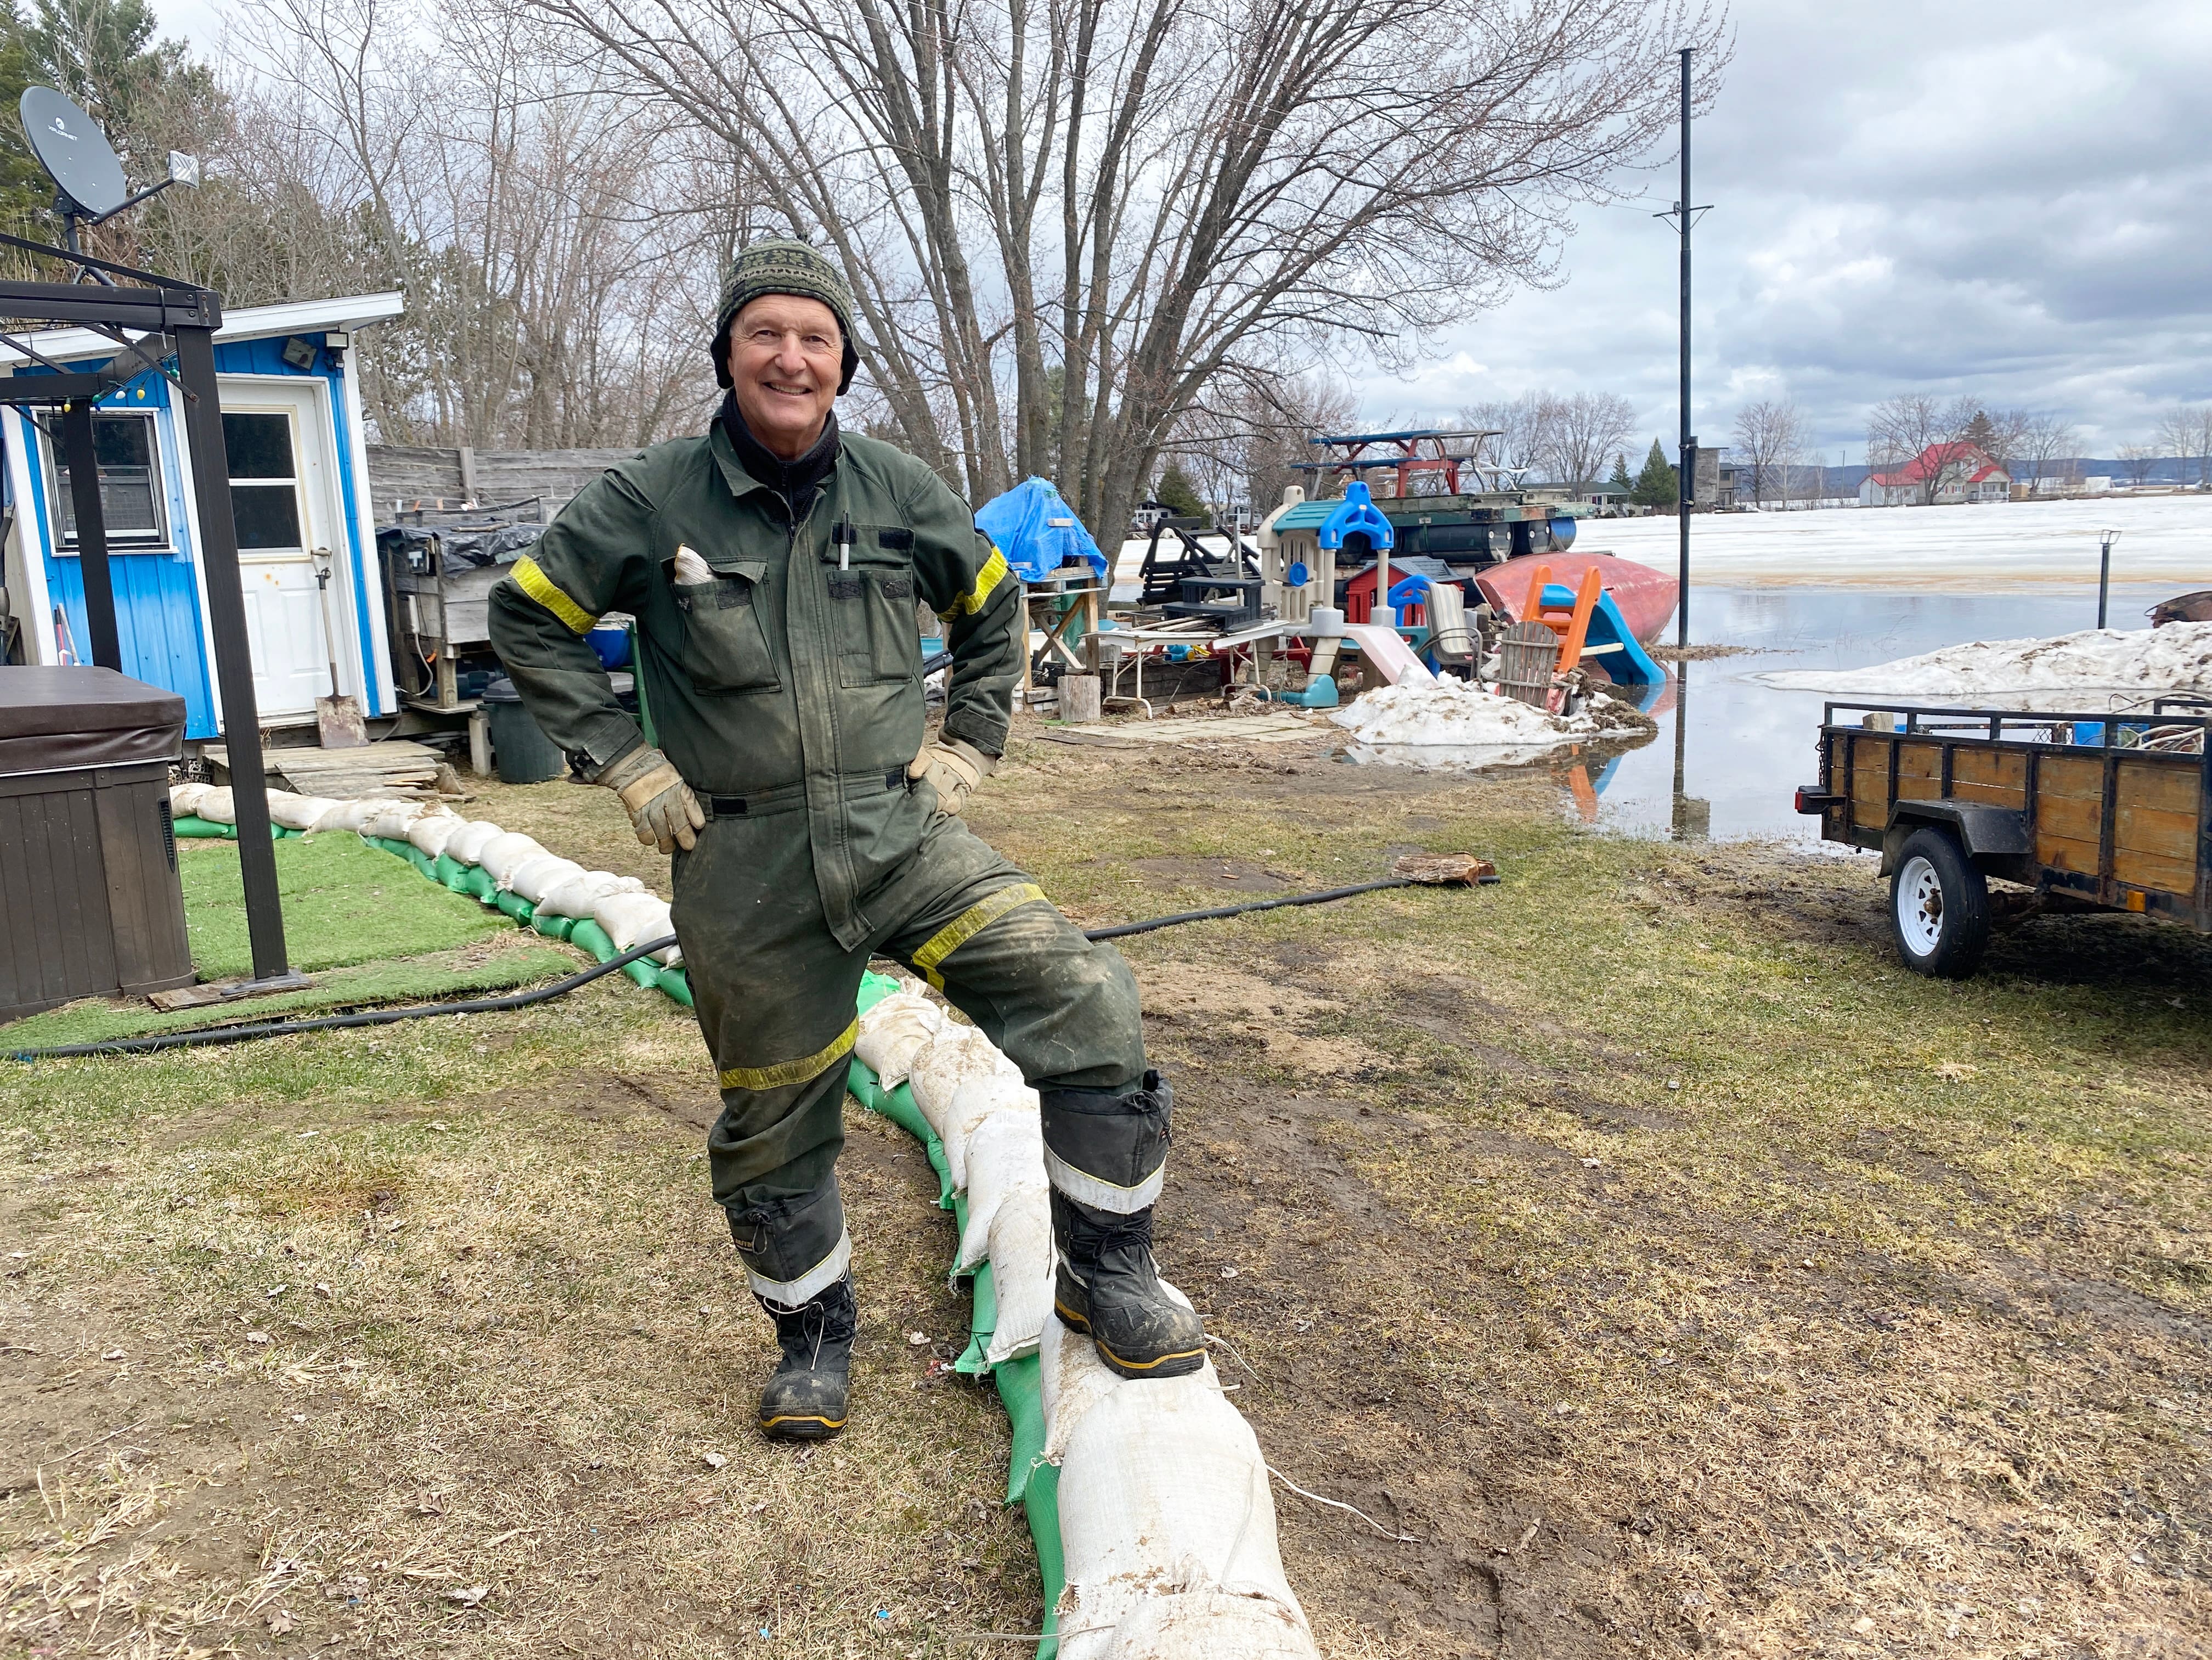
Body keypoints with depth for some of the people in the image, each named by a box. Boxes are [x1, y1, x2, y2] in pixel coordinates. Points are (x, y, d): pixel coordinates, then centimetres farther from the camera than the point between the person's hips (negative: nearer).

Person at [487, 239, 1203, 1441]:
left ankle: (1104, 1272, 5)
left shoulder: (896, 489, 4)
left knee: (1090, 1007, -15)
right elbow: (527, 618, 7)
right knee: (773, 1130, 12)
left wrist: (971, 744, 10)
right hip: (747, 880, -1)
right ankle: (815, 1336, 38)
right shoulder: (656, 500, -3)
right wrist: (623, 761, -1)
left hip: (902, 837, 1)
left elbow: (992, 605, 20)